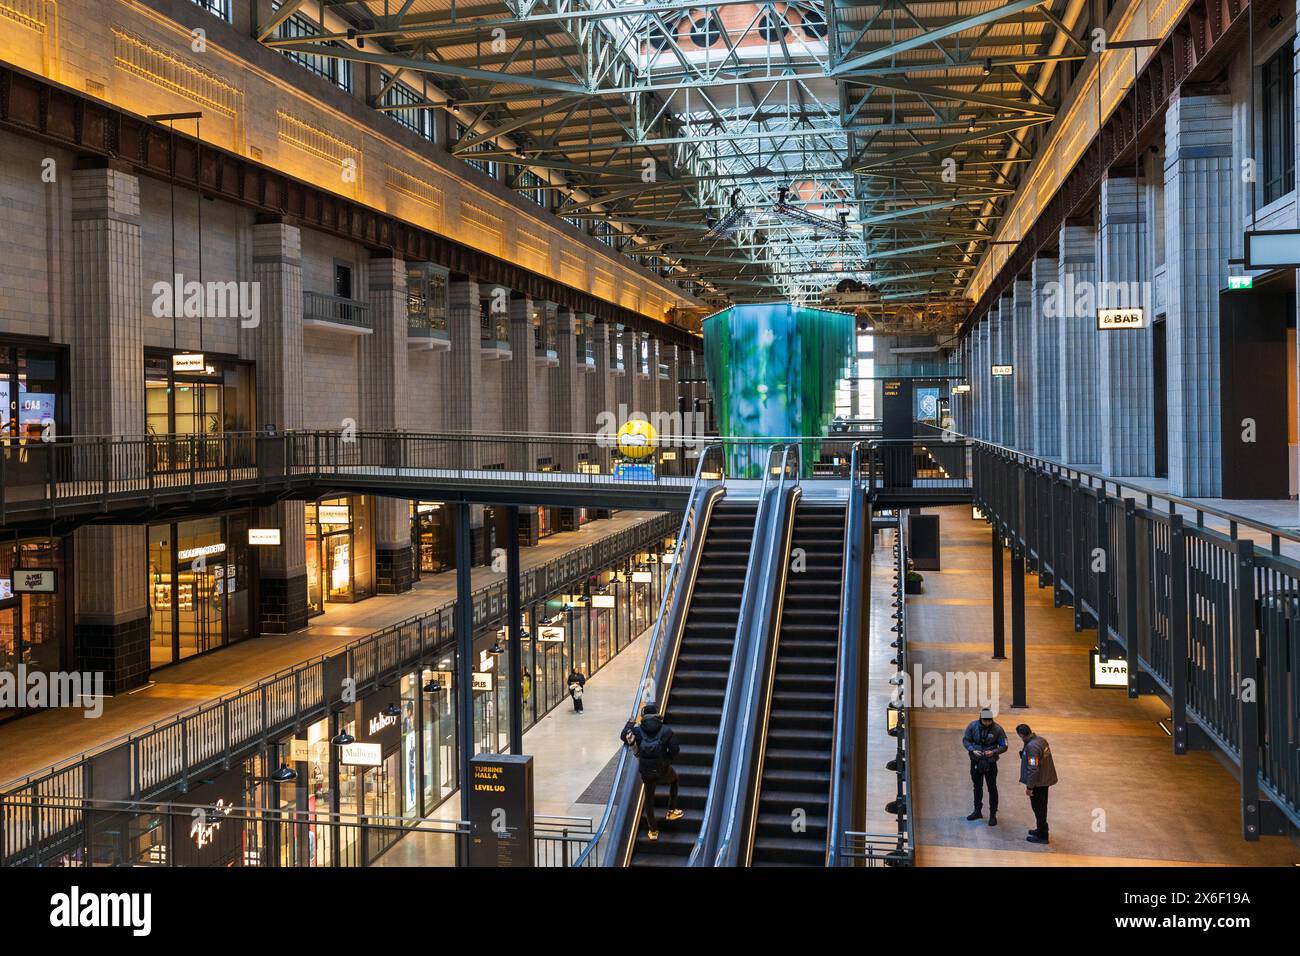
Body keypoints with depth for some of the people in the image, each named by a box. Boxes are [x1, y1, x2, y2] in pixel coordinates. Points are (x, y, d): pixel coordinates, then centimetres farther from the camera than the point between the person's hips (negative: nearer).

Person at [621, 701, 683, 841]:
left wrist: (630, 724, 22)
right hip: (663, 770, -1)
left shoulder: (637, 731, -11)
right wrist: (668, 760, 7)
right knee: (674, 779, 32)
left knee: (649, 798, 17)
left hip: (646, 772, 1)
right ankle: (672, 811, 32)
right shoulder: (666, 731, -14)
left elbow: (623, 736, 6)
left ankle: (653, 830, 23)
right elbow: (675, 749, -11)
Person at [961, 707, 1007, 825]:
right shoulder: (972, 726, -12)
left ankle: (993, 814, 15)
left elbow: (1004, 746, -10)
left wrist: (994, 752, -27)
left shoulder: (997, 729, -17)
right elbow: (965, 740, -3)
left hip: (990, 762, -3)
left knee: (992, 788, 2)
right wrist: (973, 750, -20)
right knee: (977, 786, 19)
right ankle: (977, 811, 35)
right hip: (975, 761, 3)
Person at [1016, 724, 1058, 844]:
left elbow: (1033, 769, -27)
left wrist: (1029, 787, -20)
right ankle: (1041, 830, 38)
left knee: (1039, 808, 5)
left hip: (1038, 782, -9)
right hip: (1045, 780, 9)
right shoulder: (1040, 740, 1)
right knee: (1041, 807, 23)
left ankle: (1042, 836, 17)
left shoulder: (1032, 747, -28)